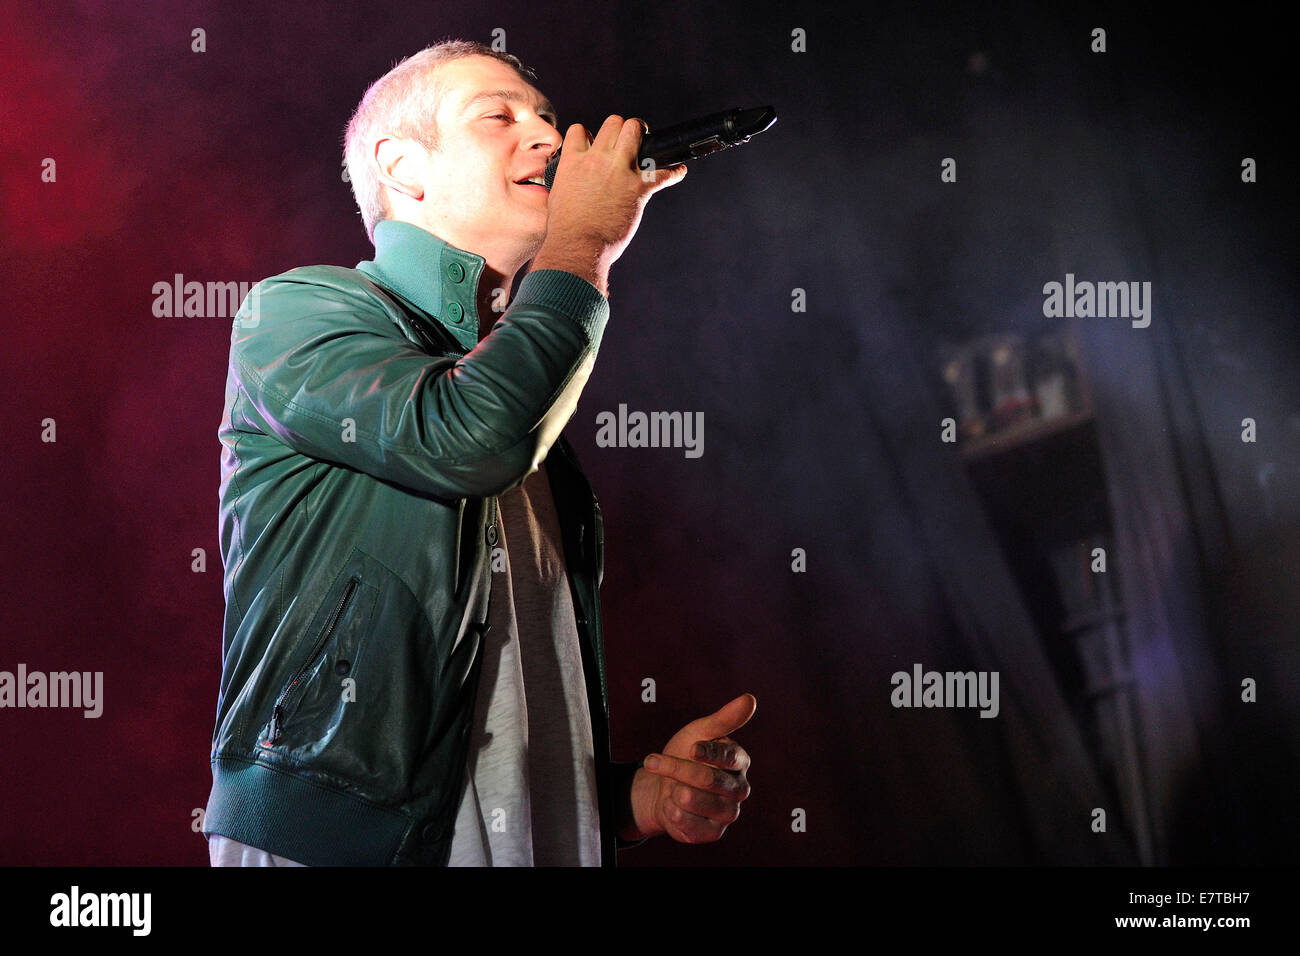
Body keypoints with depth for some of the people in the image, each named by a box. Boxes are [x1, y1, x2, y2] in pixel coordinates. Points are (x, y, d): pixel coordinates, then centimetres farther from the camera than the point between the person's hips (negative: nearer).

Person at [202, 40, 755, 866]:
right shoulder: (297, 311, -1)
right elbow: (469, 436, -21)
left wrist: (636, 794, 4)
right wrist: (584, 247, -6)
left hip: (547, 849, 7)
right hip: (333, 844, -6)